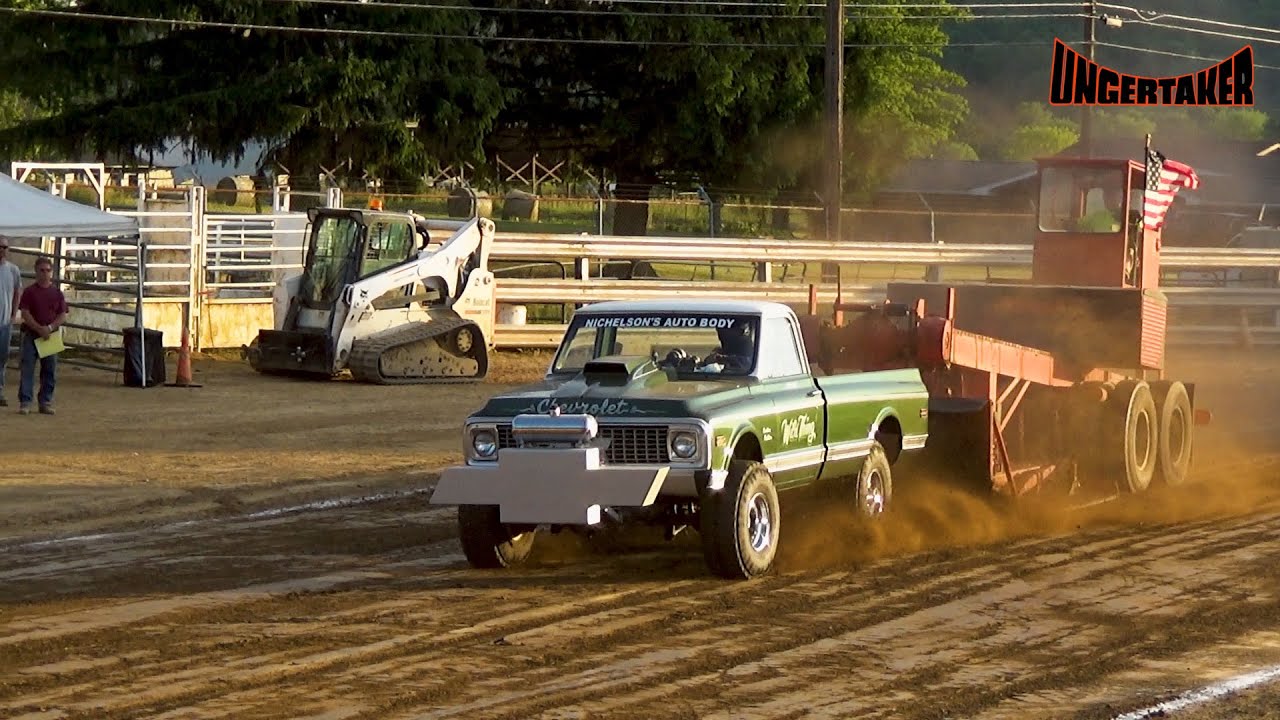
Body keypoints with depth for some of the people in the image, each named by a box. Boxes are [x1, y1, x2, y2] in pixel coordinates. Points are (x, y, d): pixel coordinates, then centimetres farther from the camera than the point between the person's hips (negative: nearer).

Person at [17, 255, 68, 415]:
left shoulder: (57, 293, 6)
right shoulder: (30, 291, -2)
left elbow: (63, 316, 3)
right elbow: (25, 313, -8)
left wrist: (50, 327, -13)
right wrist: (39, 329, -18)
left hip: (51, 335, 3)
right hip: (31, 334, -3)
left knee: (50, 370, 6)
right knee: (27, 368, -5)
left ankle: (46, 402, 14)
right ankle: (24, 402, -4)